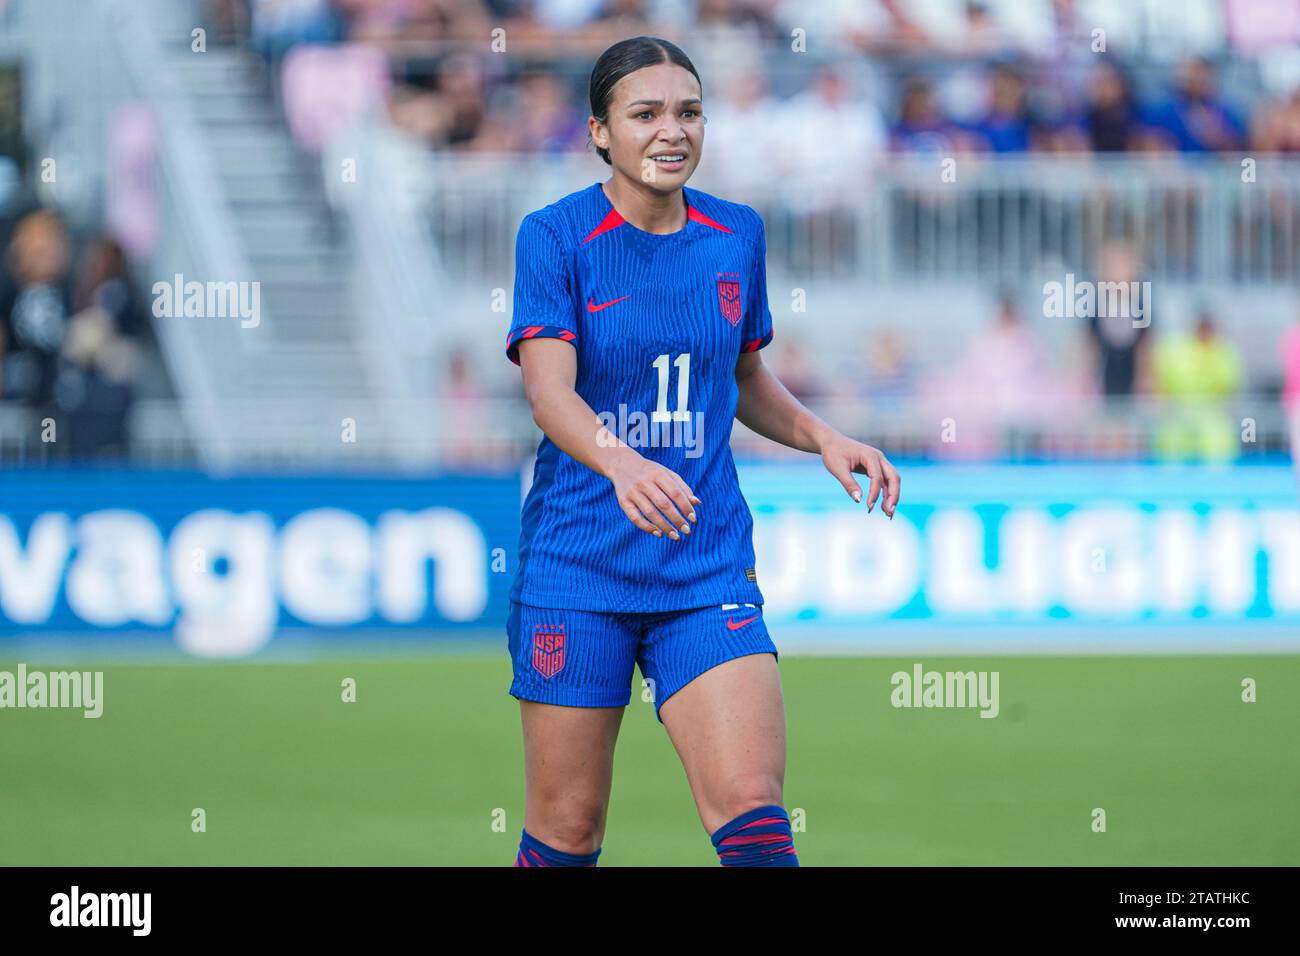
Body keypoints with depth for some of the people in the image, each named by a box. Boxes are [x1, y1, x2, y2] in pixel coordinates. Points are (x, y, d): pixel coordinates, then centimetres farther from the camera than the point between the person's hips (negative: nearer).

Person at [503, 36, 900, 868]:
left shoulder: (736, 235, 6)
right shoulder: (556, 236, -6)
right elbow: (549, 388, -20)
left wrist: (823, 437, 1)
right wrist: (620, 462, -40)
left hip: (706, 566, 2)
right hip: (576, 566, -2)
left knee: (752, 808, -14)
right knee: (566, 830, 2)